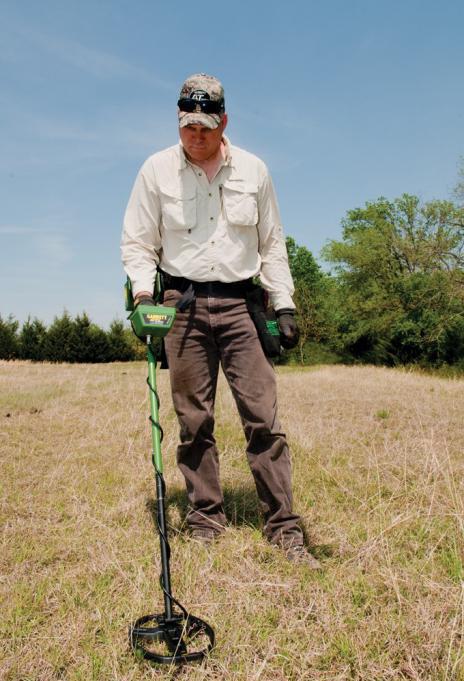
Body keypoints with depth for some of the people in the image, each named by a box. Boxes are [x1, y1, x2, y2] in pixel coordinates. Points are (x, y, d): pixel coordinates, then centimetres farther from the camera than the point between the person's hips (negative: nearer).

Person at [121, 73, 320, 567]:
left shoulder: (254, 170, 11)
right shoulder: (157, 169, 8)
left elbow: (272, 246, 13)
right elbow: (138, 242, 8)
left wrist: (284, 305, 5)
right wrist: (143, 293, -8)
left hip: (239, 304, 1)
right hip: (183, 304, 0)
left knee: (263, 417, -5)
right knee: (195, 421, 2)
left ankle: (284, 530, 3)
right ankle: (206, 524, 15)